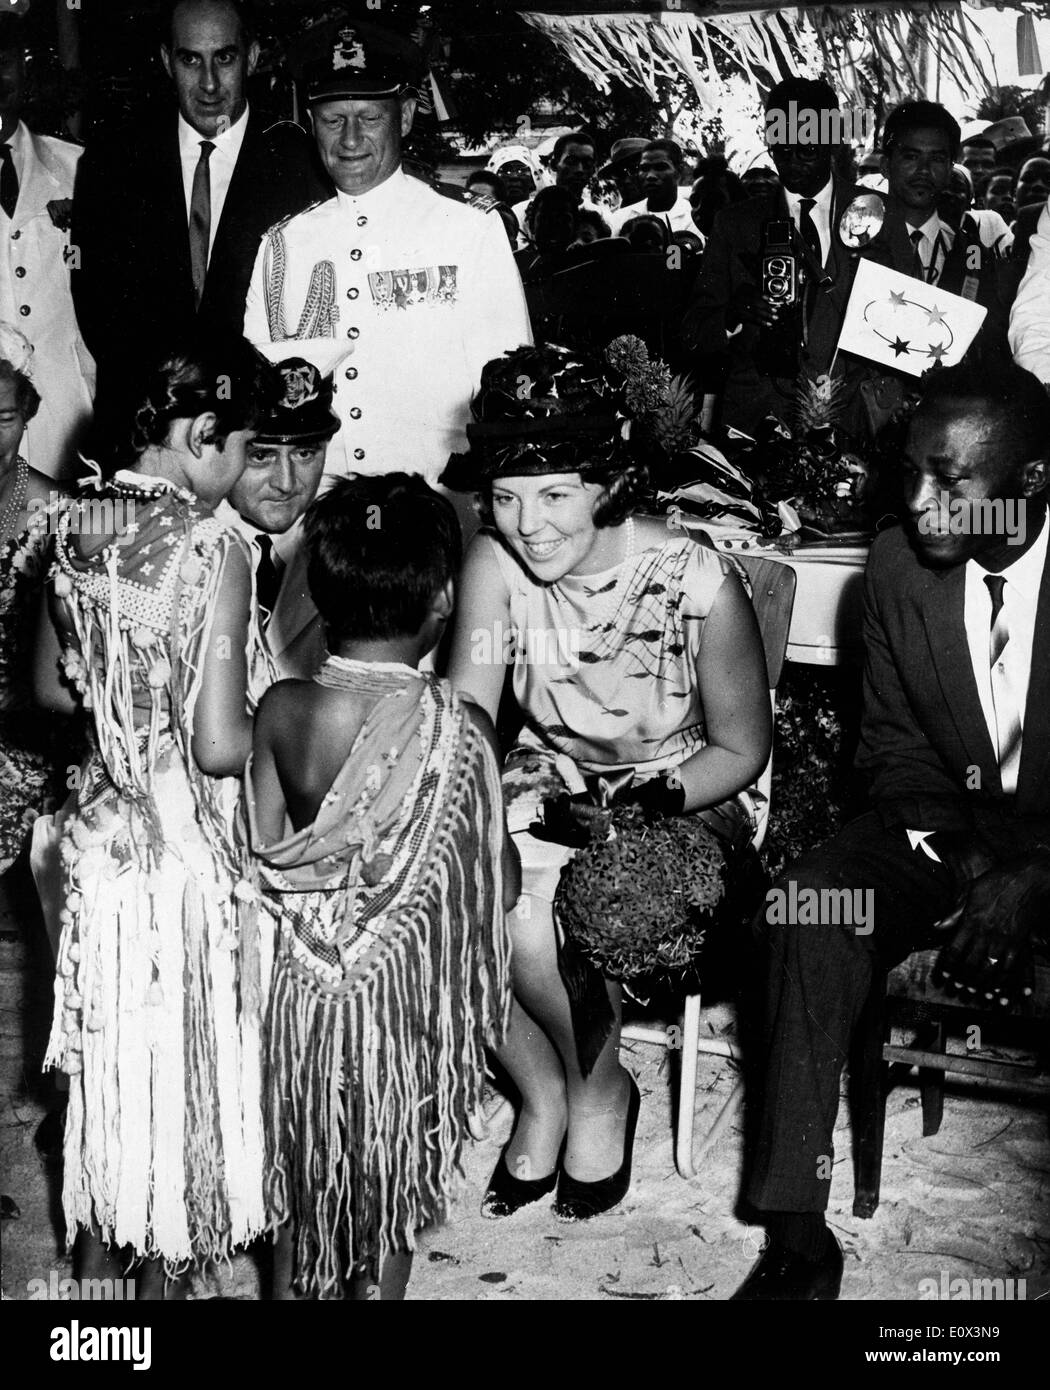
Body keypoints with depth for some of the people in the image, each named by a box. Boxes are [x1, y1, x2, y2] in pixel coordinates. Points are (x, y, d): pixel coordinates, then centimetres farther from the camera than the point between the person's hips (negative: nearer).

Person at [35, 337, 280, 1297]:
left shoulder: (75, 530, -1)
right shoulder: (213, 548, -21)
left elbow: (52, 688, 10)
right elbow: (221, 746, -23)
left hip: (101, 830, 6)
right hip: (188, 847, -6)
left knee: (110, 1042, 22)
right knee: (183, 1058, 12)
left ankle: (98, 1242, 39)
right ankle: (163, 1265, 29)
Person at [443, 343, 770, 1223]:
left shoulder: (699, 585, -22)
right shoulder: (495, 564, -13)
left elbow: (741, 749, -10)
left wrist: (645, 806, -26)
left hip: (679, 798, -4)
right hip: (548, 781, 4)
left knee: (531, 911, -29)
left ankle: (600, 1092, 2)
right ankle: (543, 1092, 3)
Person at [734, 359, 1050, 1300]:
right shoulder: (898, 563, -3)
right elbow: (894, 742, 7)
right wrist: (959, 855, -9)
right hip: (947, 829, 3)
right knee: (806, 912, -23)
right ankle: (798, 1235, -20)